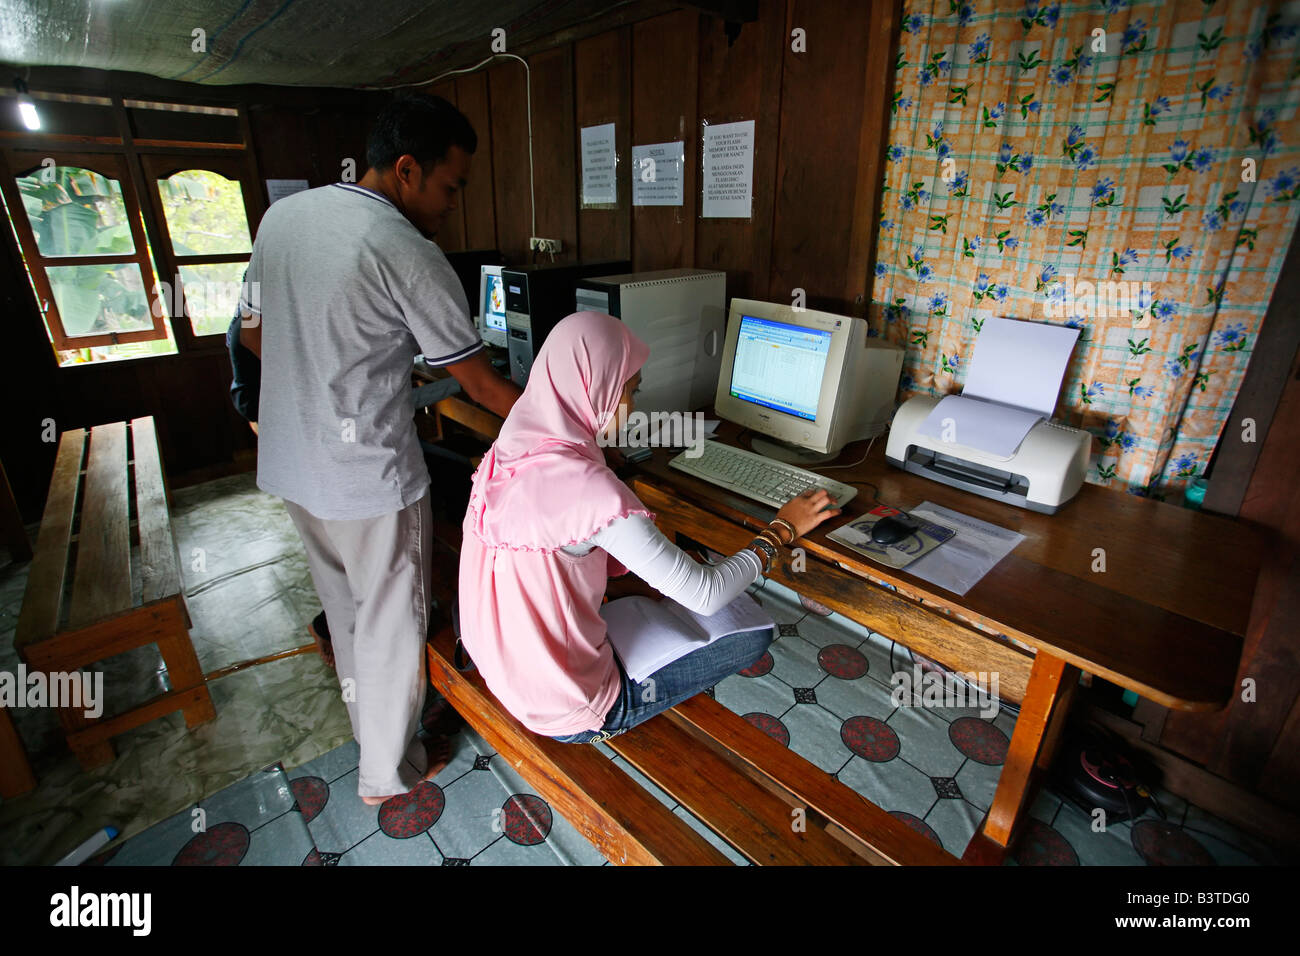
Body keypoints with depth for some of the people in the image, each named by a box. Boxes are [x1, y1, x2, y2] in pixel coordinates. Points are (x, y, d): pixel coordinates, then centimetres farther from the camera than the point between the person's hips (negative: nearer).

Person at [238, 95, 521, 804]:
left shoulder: (281, 215, 5)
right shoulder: (408, 254, -19)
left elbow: (255, 335, 13)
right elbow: (480, 384, -15)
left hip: (288, 466, 8)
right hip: (369, 479, -8)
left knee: (344, 606, 24)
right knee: (391, 621, 10)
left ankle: (368, 723, 46)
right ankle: (388, 771, 31)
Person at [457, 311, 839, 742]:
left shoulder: (504, 452, -7)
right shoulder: (586, 487, -33)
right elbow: (706, 596, -26)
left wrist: (639, 578, 6)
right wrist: (781, 530, -11)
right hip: (567, 713, -8)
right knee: (754, 636, 5)